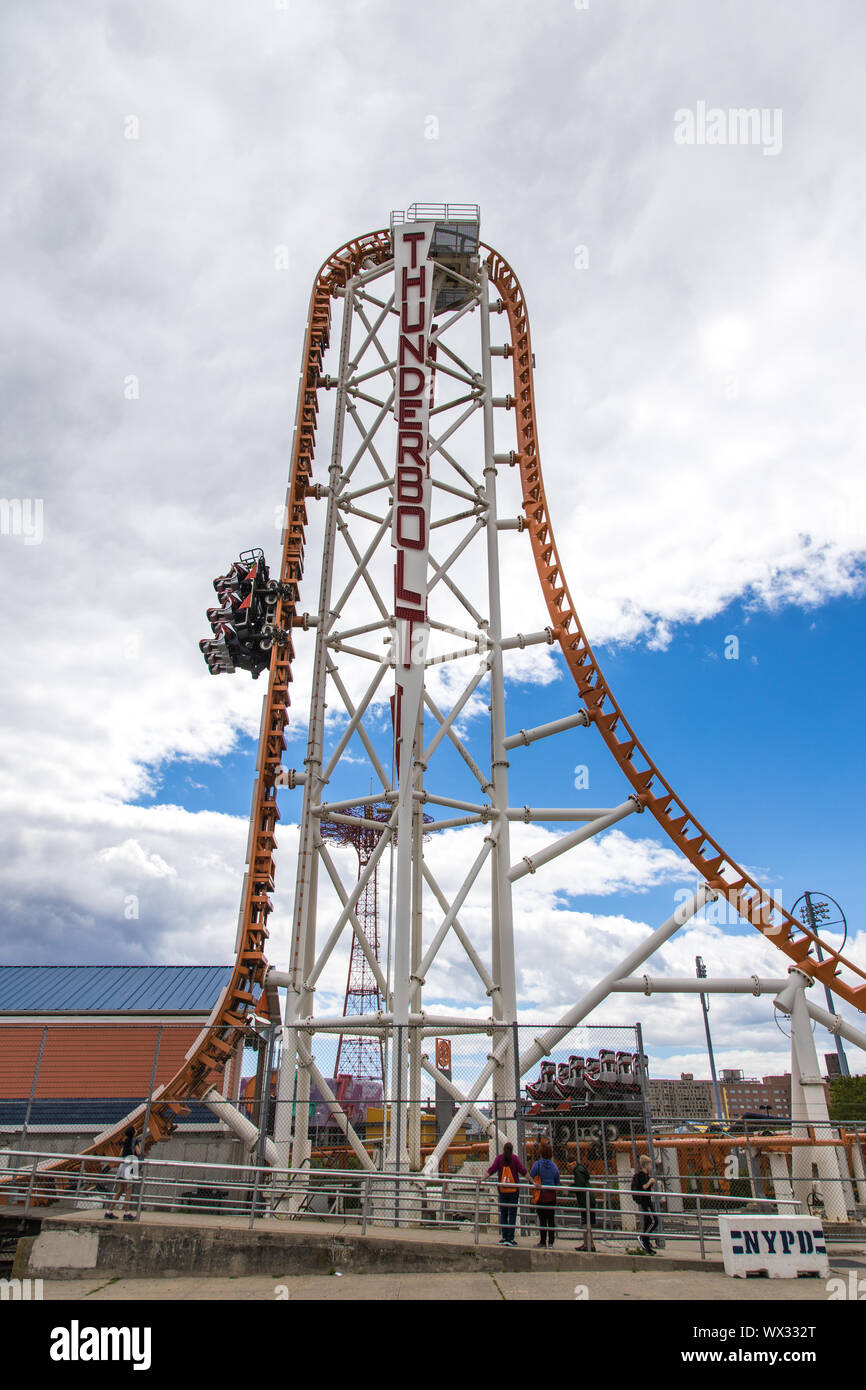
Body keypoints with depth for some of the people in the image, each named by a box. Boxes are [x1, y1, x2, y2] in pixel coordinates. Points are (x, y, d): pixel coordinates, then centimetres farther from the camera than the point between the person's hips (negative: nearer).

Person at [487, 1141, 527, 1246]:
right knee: (512, 1214, 3)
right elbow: (522, 1171, -5)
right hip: (514, 1190, -2)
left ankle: (504, 1237, 8)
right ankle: (510, 1238, 0)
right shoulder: (515, 1158, -2)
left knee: (503, 1214, 10)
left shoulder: (499, 1158, 2)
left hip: (502, 1189, 2)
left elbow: (491, 1170, -5)